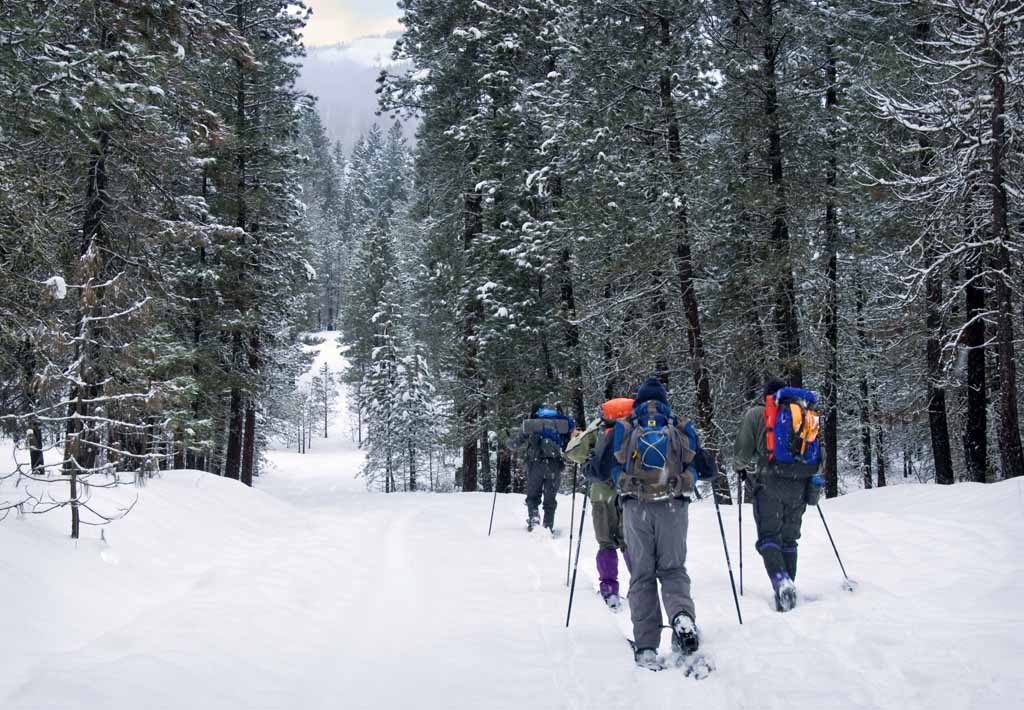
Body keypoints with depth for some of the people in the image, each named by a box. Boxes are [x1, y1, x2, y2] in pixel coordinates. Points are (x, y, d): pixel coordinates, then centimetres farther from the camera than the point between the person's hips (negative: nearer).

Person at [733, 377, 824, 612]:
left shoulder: (756, 414, 4)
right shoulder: (806, 413, 15)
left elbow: (742, 452, 2)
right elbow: (817, 450, 15)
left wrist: (740, 469, 22)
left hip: (770, 482, -3)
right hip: (801, 484, 4)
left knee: (768, 537, -1)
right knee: (789, 539, 15)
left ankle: (781, 581, -23)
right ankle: (788, 585, 13)